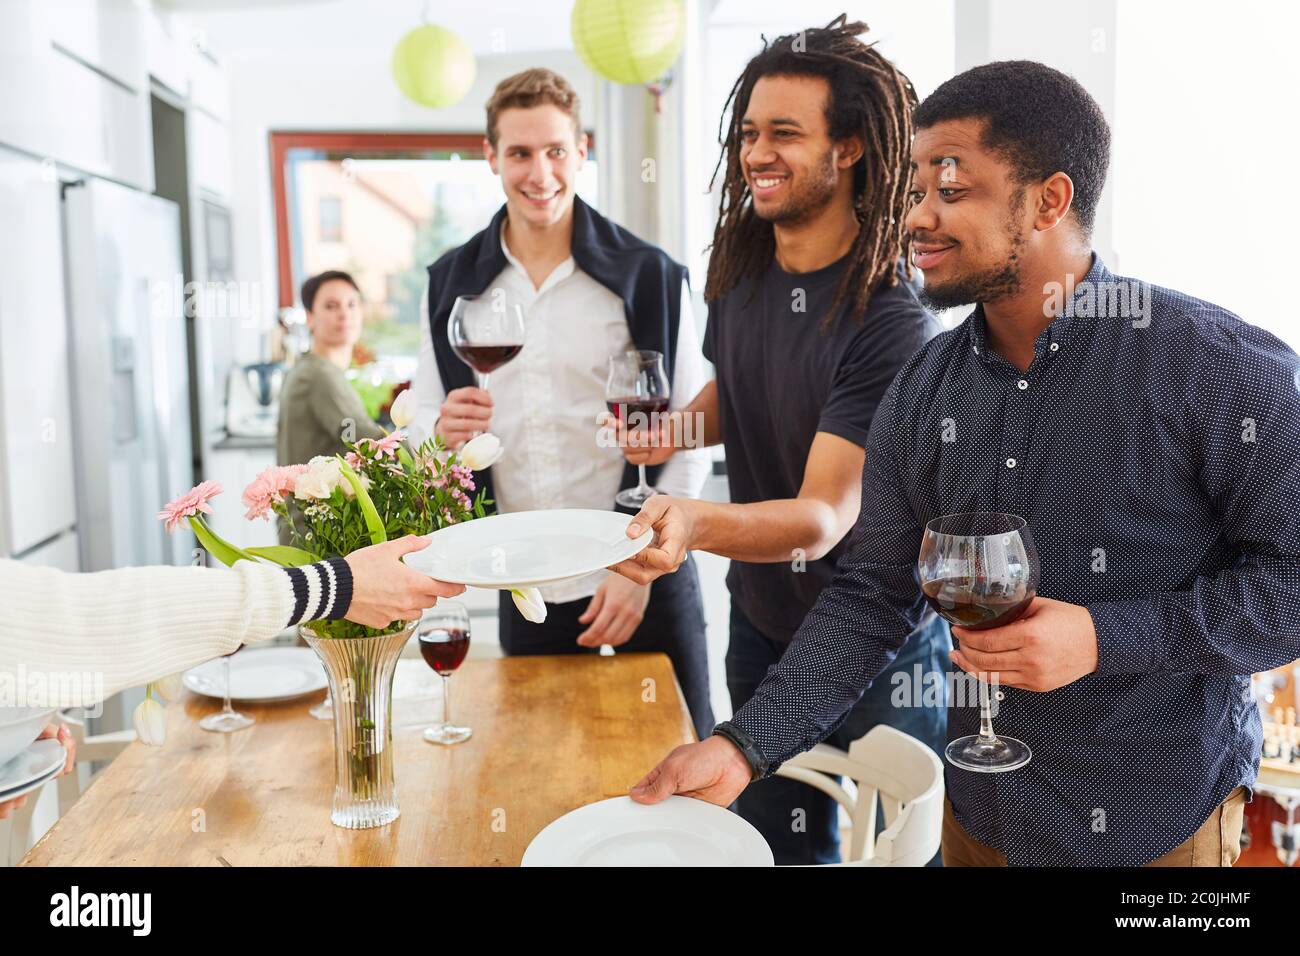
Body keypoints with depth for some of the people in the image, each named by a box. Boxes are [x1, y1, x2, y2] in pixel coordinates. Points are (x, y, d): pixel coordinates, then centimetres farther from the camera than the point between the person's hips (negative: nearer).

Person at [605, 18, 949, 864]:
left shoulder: (891, 322, -25)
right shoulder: (740, 272, -4)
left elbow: (823, 518, -29)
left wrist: (694, 523, -47)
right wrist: (678, 428, -6)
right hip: (761, 620, 6)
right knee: (780, 844, 21)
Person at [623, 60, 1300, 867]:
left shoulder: (1222, 368, -17)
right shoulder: (922, 392, -3)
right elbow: (873, 595, -2)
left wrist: (1104, 638, -24)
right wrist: (746, 748, -11)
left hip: (1157, 822, -4)